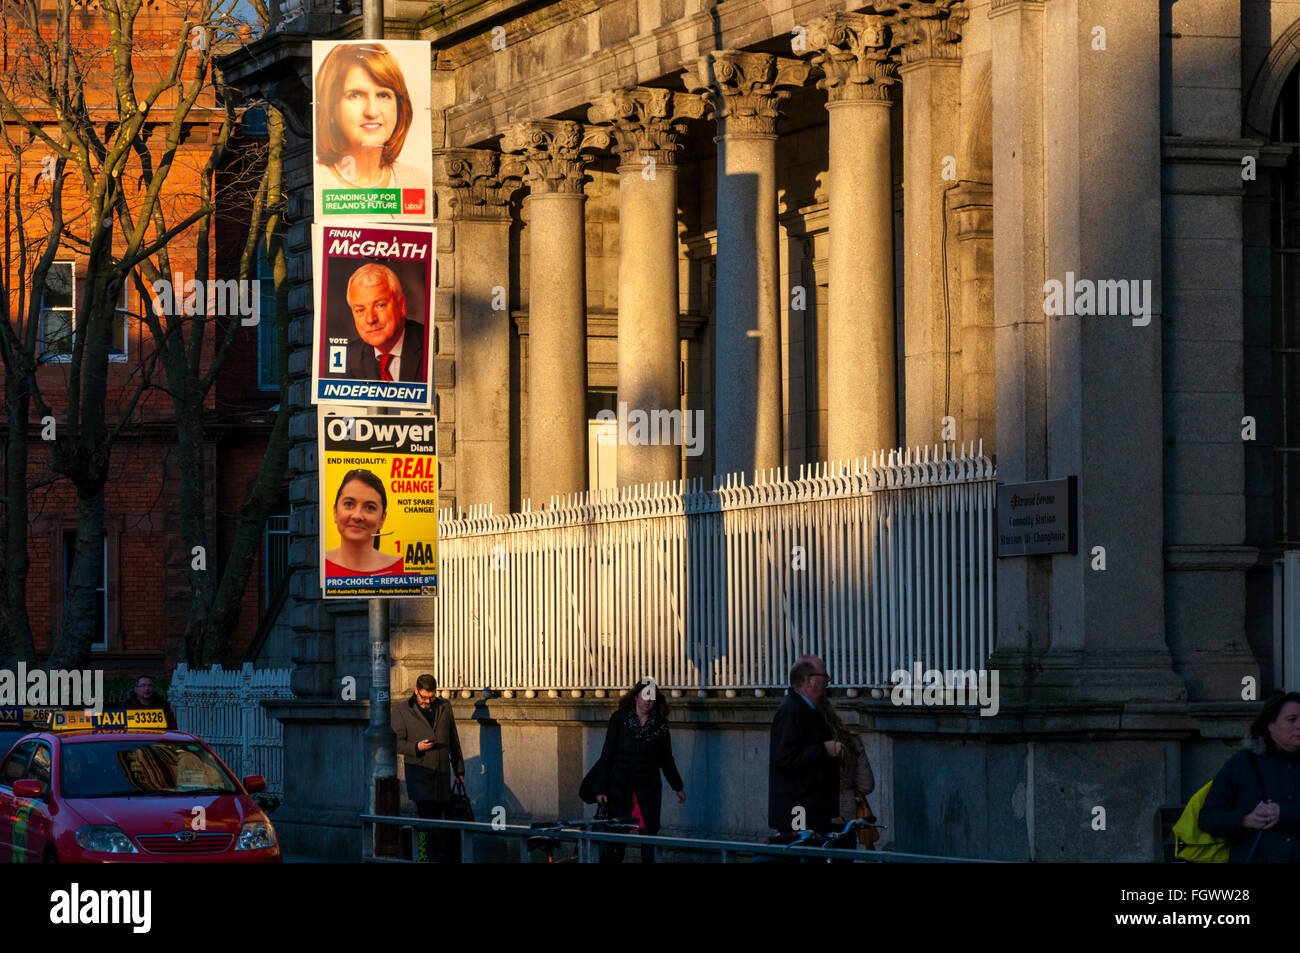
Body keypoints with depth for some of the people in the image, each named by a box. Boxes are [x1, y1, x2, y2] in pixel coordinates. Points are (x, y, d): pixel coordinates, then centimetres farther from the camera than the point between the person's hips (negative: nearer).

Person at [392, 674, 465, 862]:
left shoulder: (444, 707, 11)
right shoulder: (402, 711, 1)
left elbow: (454, 740, 16)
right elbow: (397, 743, -1)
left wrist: (459, 770, 14)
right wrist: (416, 747, -20)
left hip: (443, 773, 3)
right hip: (419, 774, -3)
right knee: (427, 816, -10)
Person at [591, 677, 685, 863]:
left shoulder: (660, 723, 7)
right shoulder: (620, 719, 1)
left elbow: (666, 759, 18)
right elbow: (607, 755, 0)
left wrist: (678, 786, 18)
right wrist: (601, 788, -5)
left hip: (648, 786, 2)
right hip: (620, 785, -2)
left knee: (650, 833, -1)